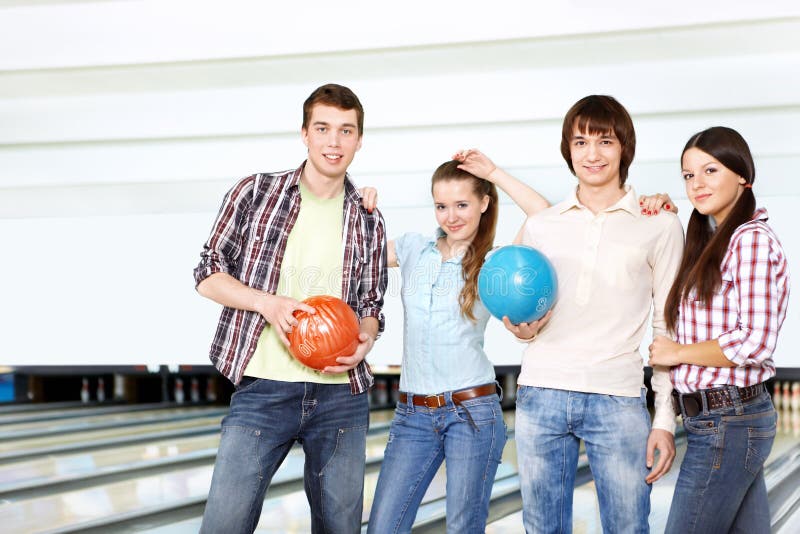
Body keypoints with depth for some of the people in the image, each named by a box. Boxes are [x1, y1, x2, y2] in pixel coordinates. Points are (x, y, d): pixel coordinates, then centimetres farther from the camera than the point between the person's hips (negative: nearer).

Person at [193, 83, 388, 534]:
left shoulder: (369, 222, 10)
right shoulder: (256, 193, 2)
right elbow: (208, 275, 4)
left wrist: (365, 339, -7)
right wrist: (268, 302, -13)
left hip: (341, 395, 3)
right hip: (263, 390, -2)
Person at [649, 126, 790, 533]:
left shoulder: (751, 240, -14)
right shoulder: (712, 242, 15)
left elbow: (755, 343, -21)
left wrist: (677, 352, -10)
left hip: (726, 423, -9)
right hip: (736, 421, 9)